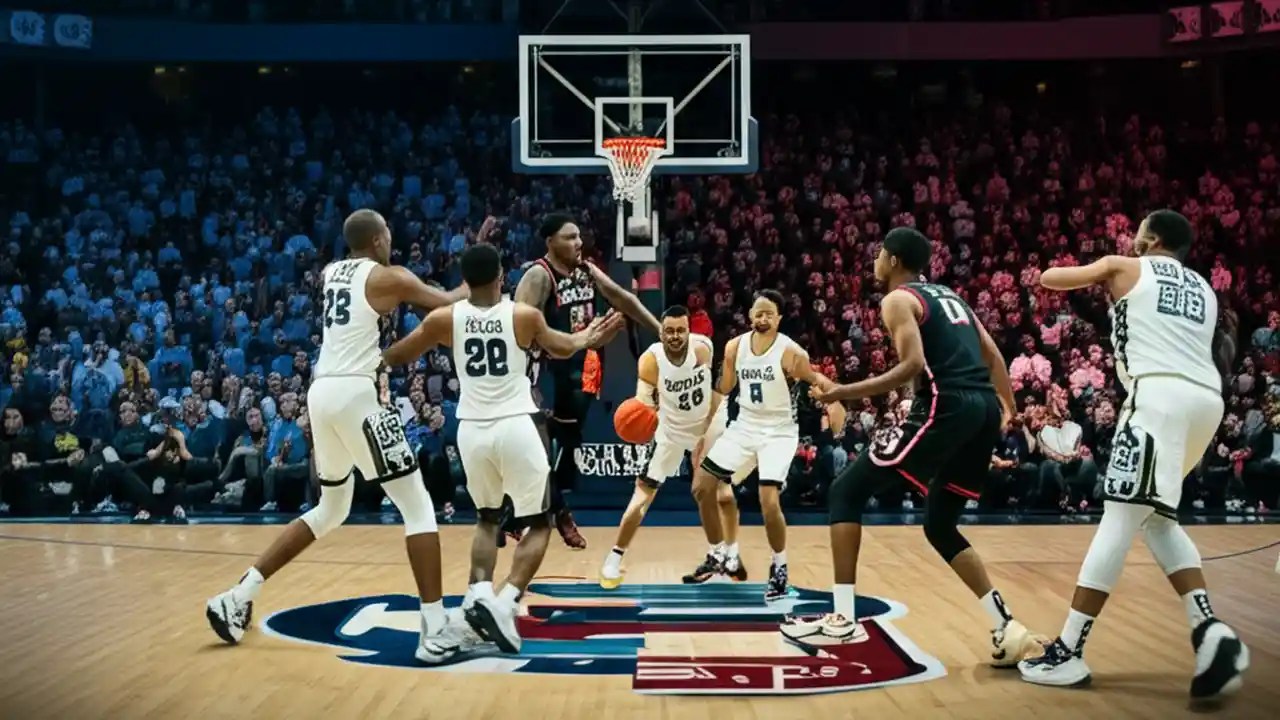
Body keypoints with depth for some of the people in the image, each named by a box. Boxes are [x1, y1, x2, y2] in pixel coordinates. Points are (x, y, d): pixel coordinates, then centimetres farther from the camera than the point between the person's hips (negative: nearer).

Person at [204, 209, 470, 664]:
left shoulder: (332, 273, 18)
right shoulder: (389, 277, -1)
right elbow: (449, 304, 8)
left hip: (321, 393, 8)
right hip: (355, 393, -7)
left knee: (331, 510, 23)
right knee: (417, 506, -1)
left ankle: (237, 598, 21)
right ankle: (435, 631, -7)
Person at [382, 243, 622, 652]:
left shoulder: (445, 319, 1)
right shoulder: (524, 316, -1)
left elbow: (393, 358, 13)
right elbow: (562, 349, 19)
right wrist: (589, 336, 39)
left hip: (471, 431, 3)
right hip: (514, 428, -3)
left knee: (487, 519, 25)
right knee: (538, 525, 10)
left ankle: (479, 596, 3)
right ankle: (504, 602, -11)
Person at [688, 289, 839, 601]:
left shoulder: (790, 351, -18)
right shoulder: (734, 347, -2)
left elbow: (818, 381, -15)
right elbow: (722, 391, 9)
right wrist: (702, 430, 9)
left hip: (779, 432, -6)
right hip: (744, 427, 6)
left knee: (769, 501, -20)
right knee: (702, 488, 3)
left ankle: (779, 568, 5)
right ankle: (719, 555, 23)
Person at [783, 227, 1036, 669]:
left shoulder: (898, 299, 2)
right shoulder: (949, 296, 27)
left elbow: (914, 366, -13)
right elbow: (993, 355, 23)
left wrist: (843, 393, -8)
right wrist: (1008, 409, 23)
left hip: (945, 408, -8)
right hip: (985, 409, 8)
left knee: (847, 491, 2)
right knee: (940, 526, 20)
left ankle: (842, 619, -2)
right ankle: (1006, 628, 10)